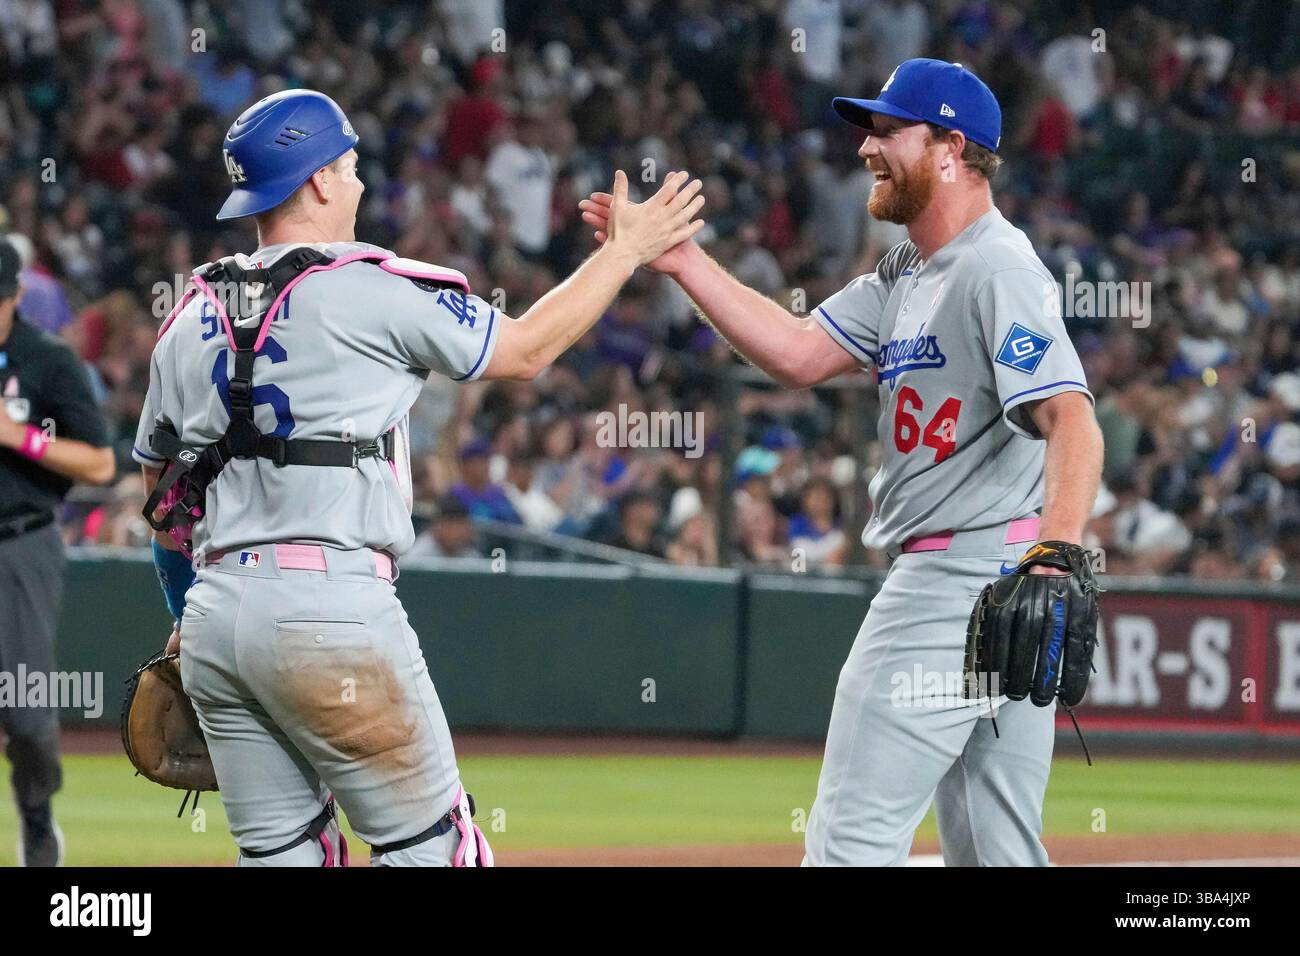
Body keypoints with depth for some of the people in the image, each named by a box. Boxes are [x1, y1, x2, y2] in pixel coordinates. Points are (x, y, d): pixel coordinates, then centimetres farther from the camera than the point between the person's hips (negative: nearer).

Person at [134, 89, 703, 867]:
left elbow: (163, 495, 19)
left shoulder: (191, 317, 14)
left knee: (283, 853, 10)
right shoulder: (370, 289, -4)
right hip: (332, 607, -7)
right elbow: (525, 349, 5)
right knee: (429, 845, -1)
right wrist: (627, 250, 15)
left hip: (215, 614, 7)